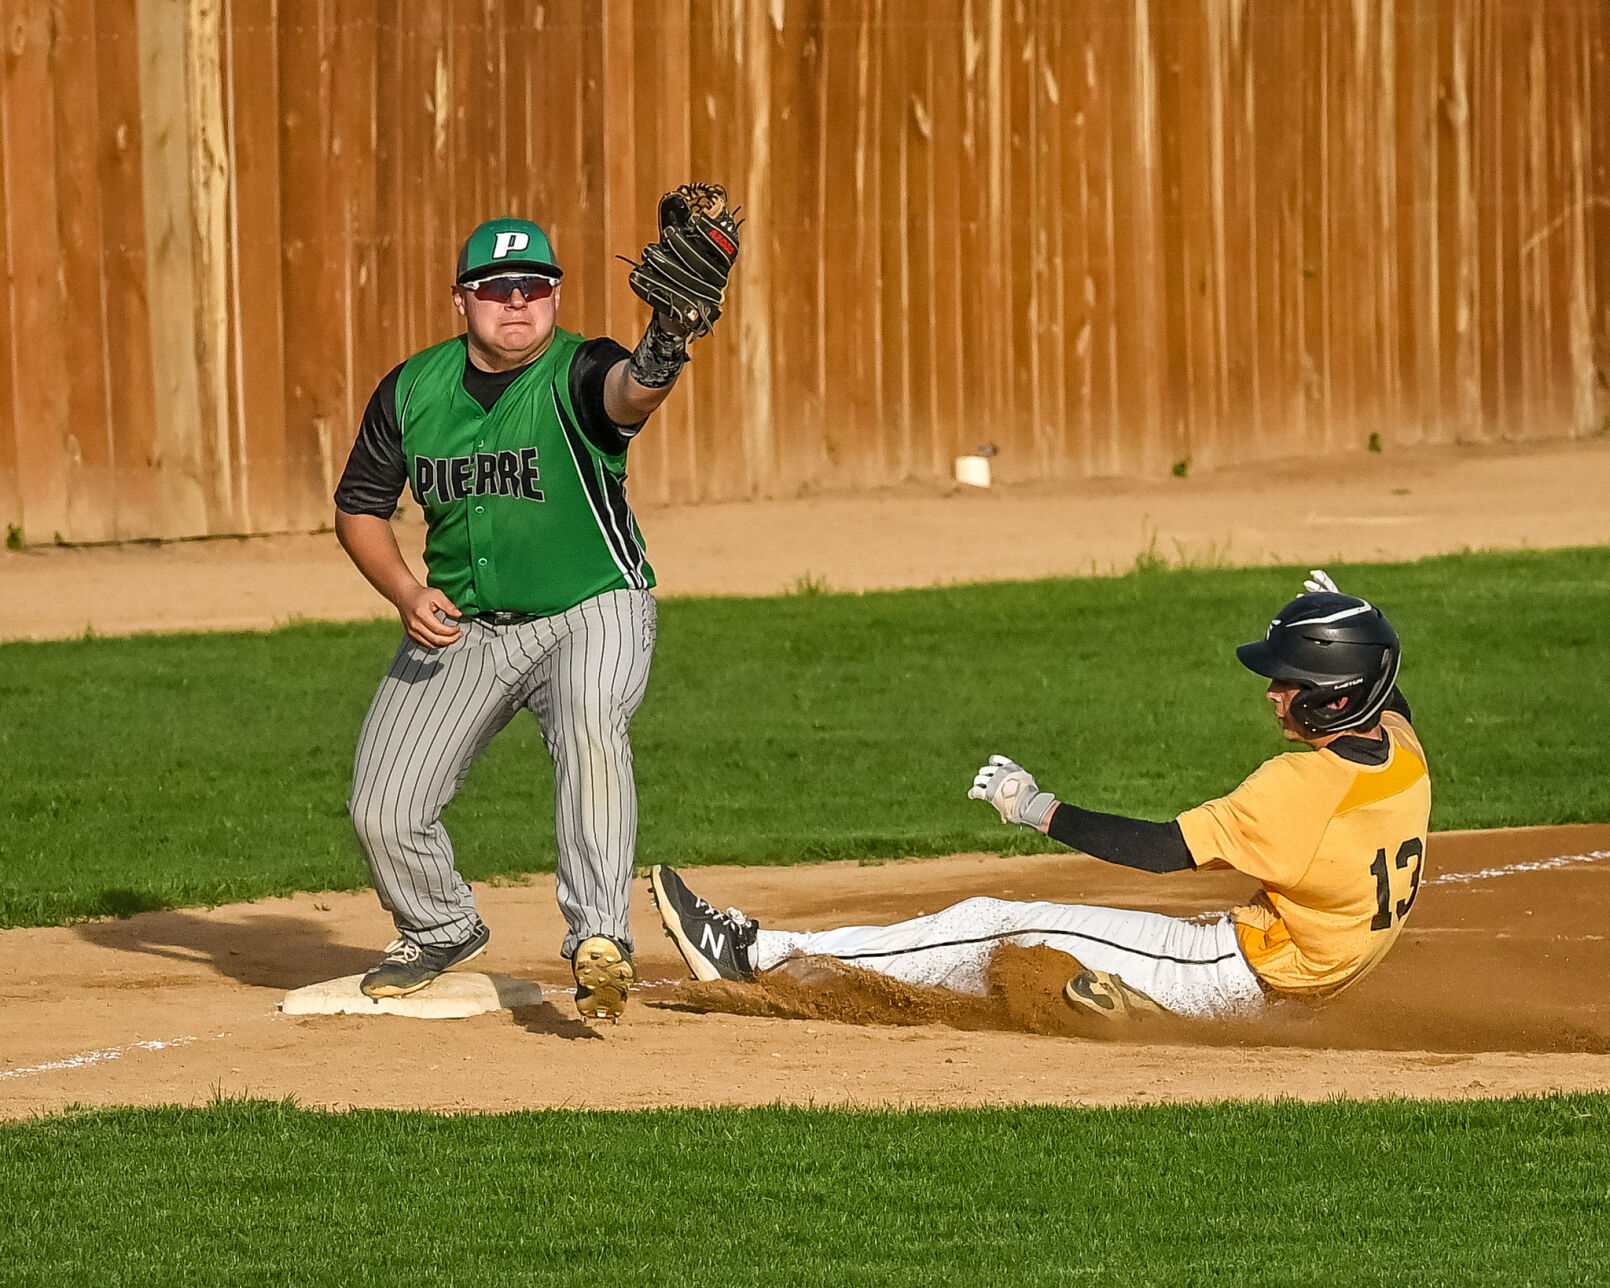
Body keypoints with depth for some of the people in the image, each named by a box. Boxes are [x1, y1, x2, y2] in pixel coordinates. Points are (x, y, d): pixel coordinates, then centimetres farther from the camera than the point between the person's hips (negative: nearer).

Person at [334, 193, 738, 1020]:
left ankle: (600, 939, -36)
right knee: (382, 812, 0)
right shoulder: (411, 390, -5)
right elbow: (359, 509, 7)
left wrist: (662, 350, -68)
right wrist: (407, 593, -11)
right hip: (460, 626, 4)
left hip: (592, 612, -4)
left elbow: (628, 391, -44)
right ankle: (440, 929, 32)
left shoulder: (578, 376, -19)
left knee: (589, 727, -36)